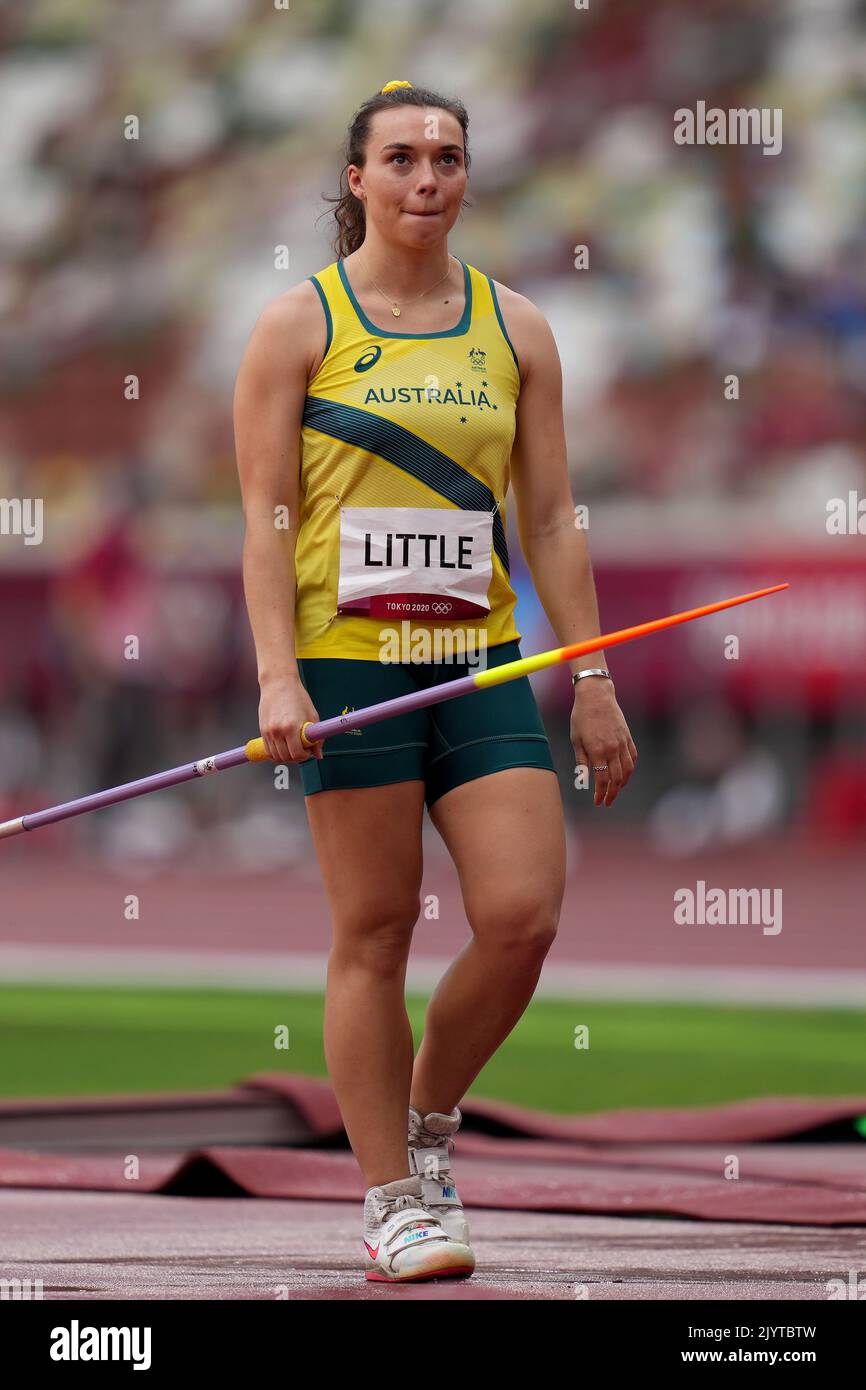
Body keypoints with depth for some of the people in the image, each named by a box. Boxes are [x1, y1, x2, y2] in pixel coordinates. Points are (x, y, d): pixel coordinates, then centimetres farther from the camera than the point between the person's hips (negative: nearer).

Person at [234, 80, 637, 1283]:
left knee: (524, 914, -8)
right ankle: (395, 1207, 5)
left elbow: (550, 518, 12)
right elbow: (268, 516, -2)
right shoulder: (298, 325, 2)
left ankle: (430, 1119, 17)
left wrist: (594, 683, 5)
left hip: (482, 665, 3)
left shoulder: (516, 330, 11)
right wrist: (277, 674, -14)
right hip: (349, 662, -3)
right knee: (374, 935, -1)